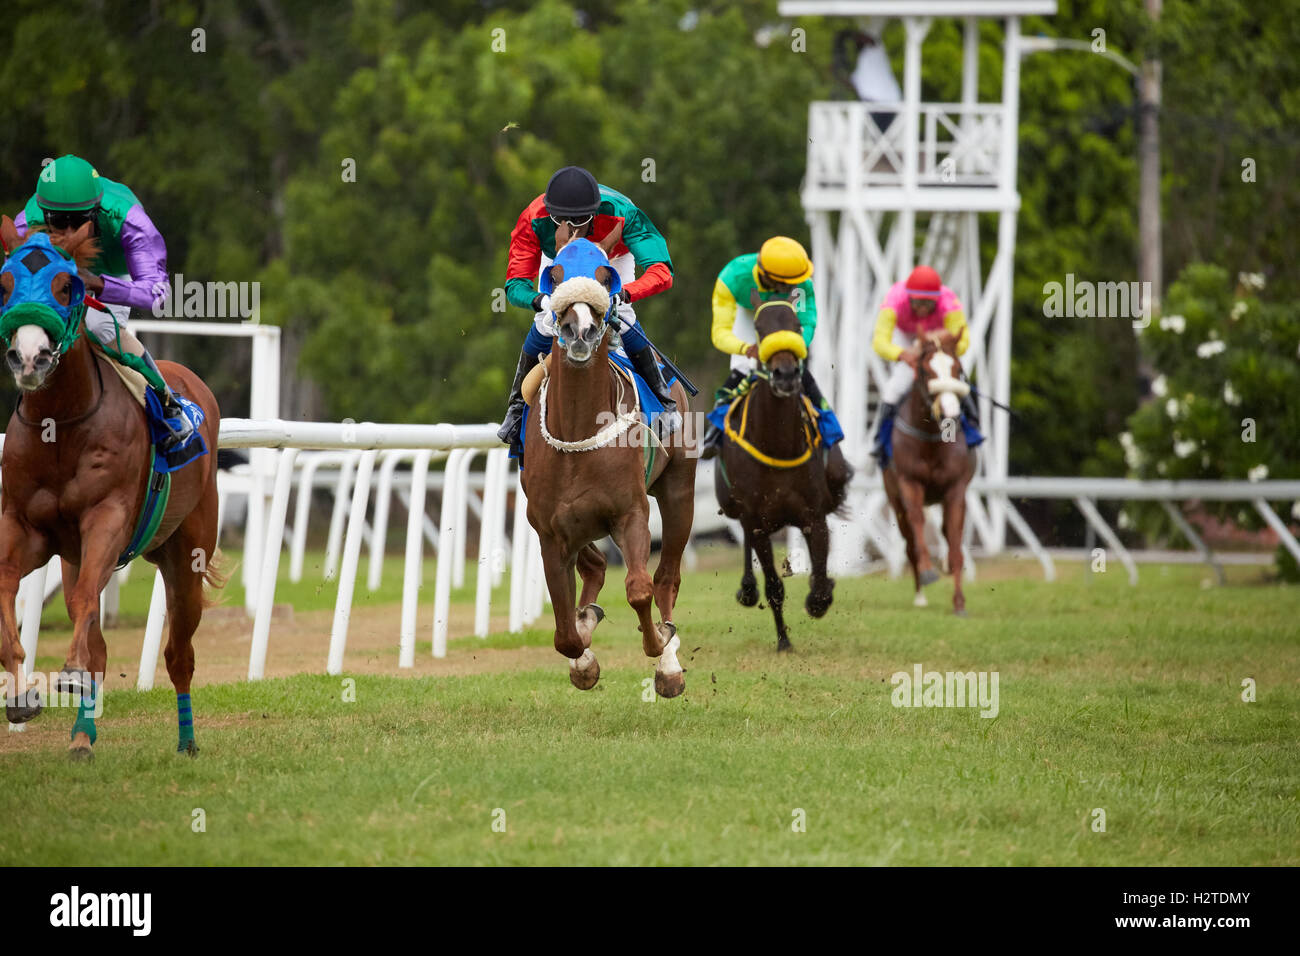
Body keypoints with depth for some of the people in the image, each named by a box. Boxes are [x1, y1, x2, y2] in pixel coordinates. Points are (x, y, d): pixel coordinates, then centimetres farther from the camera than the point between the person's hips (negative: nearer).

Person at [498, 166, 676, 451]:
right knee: (543, 325, -15)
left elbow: (661, 272, -50)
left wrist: (623, 294, -68)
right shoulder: (533, 220, -41)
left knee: (623, 321, -19)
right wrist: (541, 301, -62)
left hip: (613, 259, -1)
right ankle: (517, 406, 7)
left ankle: (662, 398, 4)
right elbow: (515, 284, -38)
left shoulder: (622, 214, -45)